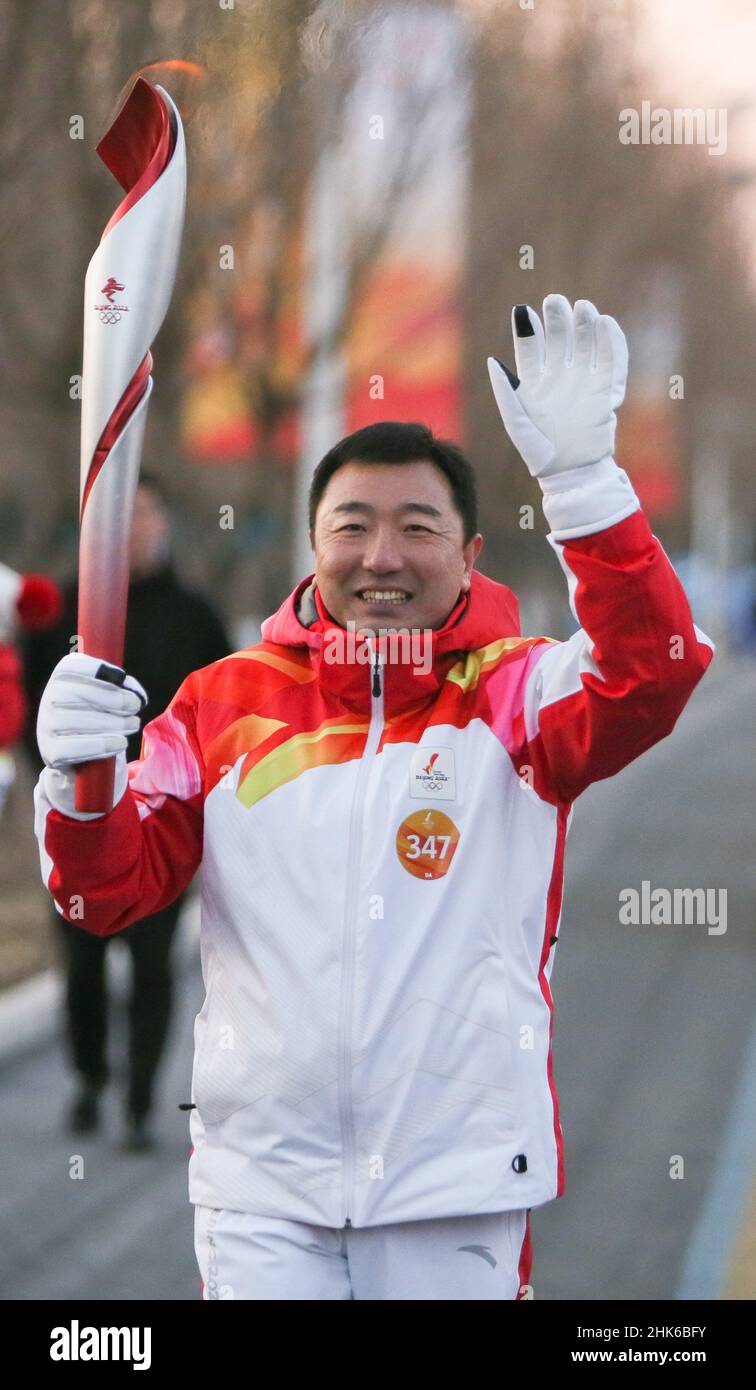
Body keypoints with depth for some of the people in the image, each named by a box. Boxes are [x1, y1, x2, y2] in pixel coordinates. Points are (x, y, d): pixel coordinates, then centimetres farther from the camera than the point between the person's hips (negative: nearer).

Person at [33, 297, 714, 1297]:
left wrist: (582, 475, -31)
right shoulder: (223, 705, 6)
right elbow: (113, 891, 4)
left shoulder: (515, 694, 0)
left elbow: (652, 675, -20)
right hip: (261, 1187, 1)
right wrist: (78, 783, -18)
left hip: (458, 1183, -1)